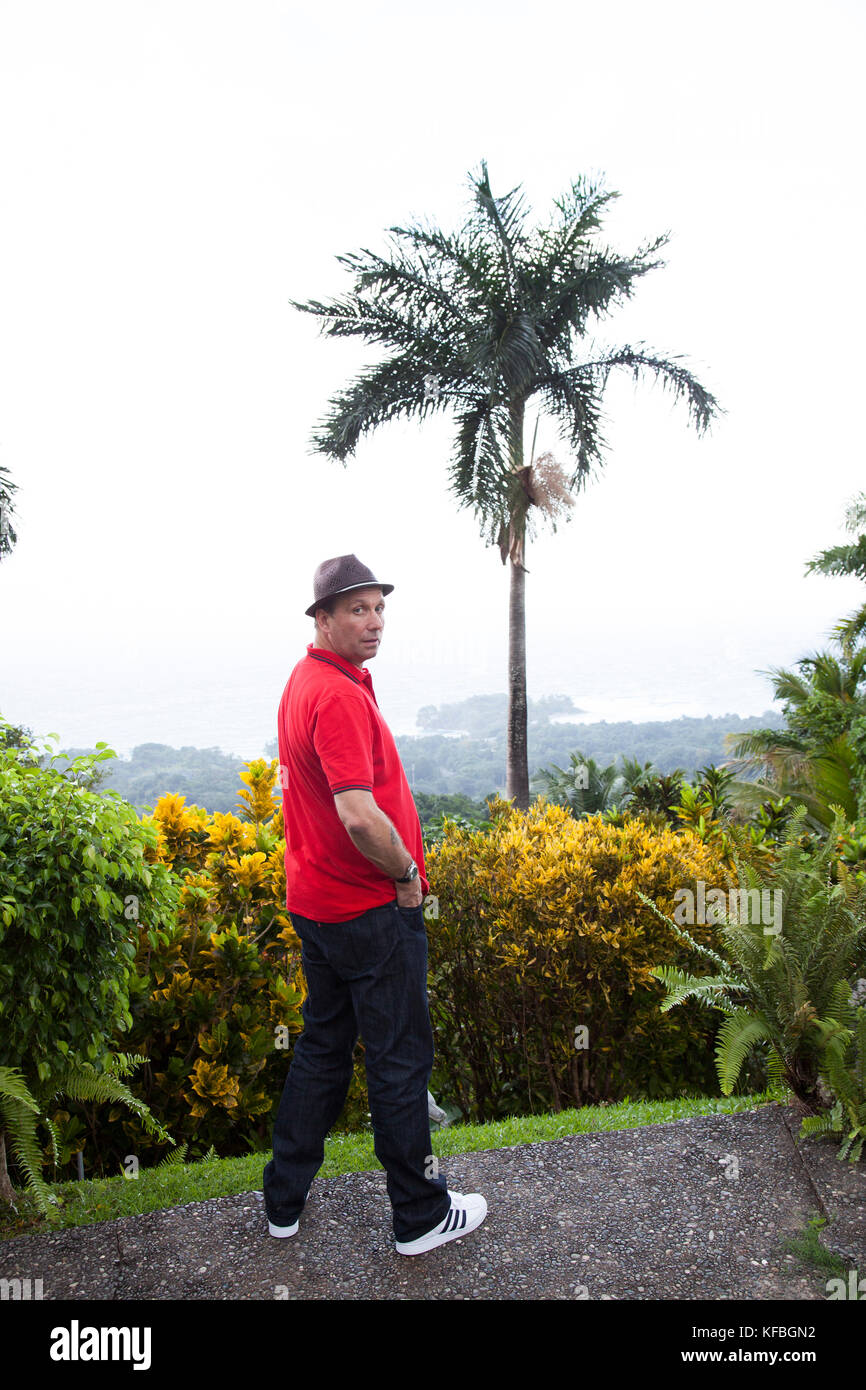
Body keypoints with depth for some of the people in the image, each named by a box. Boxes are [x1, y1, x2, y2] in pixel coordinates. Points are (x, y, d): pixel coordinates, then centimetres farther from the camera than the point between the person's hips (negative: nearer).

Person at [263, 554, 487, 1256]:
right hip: (373, 910, -10)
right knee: (400, 1060, 6)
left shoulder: (307, 681, 9)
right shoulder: (341, 696, -24)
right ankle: (420, 1216, 23)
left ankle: (285, 1200, 33)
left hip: (315, 902, 10)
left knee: (322, 1047, 21)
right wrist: (407, 874, -16)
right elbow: (360, 815, -33)